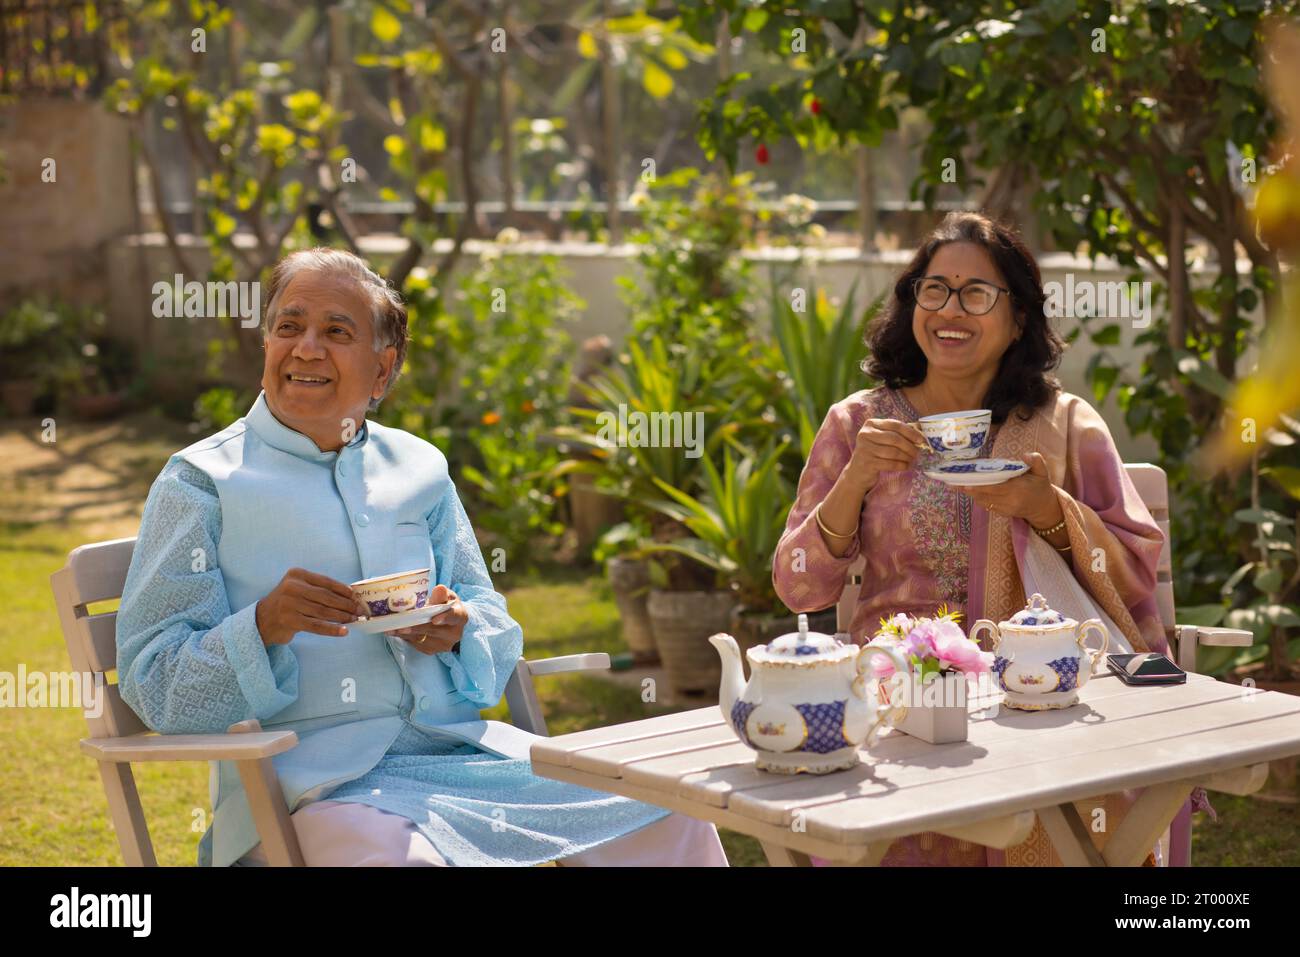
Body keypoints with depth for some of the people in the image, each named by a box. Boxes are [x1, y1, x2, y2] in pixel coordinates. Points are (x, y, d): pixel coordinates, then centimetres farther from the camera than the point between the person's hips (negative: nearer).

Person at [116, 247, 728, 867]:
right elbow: (151, 683, -4)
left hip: (457, 753, 5)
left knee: (672, 821, -10)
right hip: (314, 782, -4)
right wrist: (264, 626, -21)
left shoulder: (419, 469, 16)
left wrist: (458, 629, -6)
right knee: (398, 856, -38)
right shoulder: (201, 483, 2)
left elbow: (495, 625, 17)